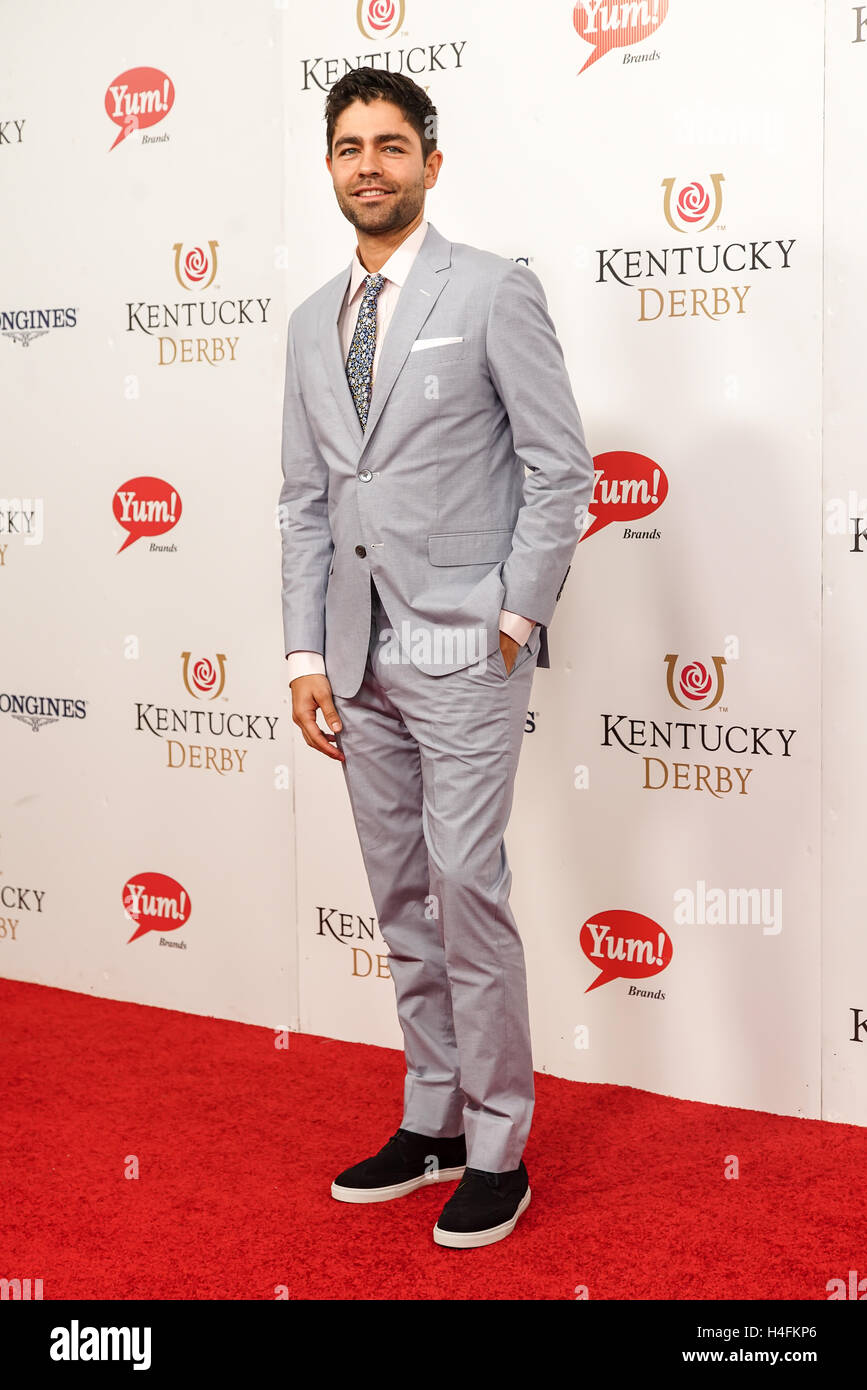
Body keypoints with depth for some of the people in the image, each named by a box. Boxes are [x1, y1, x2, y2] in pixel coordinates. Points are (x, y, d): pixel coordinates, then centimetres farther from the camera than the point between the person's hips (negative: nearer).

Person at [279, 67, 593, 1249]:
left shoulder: (492, 291, -2)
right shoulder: (312, 323, 15)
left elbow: (562, 467, -5)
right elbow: (305, 501, 14)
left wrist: (517, 617, -10)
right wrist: (307, 654, 7)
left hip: (462, 644, -6)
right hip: (360, 654, 6)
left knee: (465, 888, -8)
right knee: (401, 898, 11)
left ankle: (497, 1152, 5)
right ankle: (431, 1125, 22)